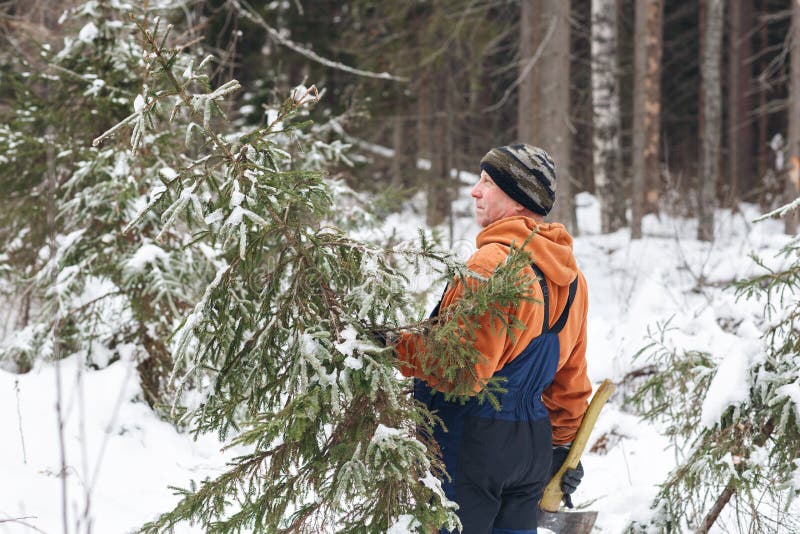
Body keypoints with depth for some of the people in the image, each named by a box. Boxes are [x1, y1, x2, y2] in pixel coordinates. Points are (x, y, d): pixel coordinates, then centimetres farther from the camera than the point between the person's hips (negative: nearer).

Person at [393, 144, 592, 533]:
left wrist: (393, 345, -15)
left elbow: (464, 367, -23)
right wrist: (564, 447, 25)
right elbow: (571, 375, 18)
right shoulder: (569, 274, 11)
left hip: (473, 441, -9)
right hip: (534, 443, 9)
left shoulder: (494, 262, -17)